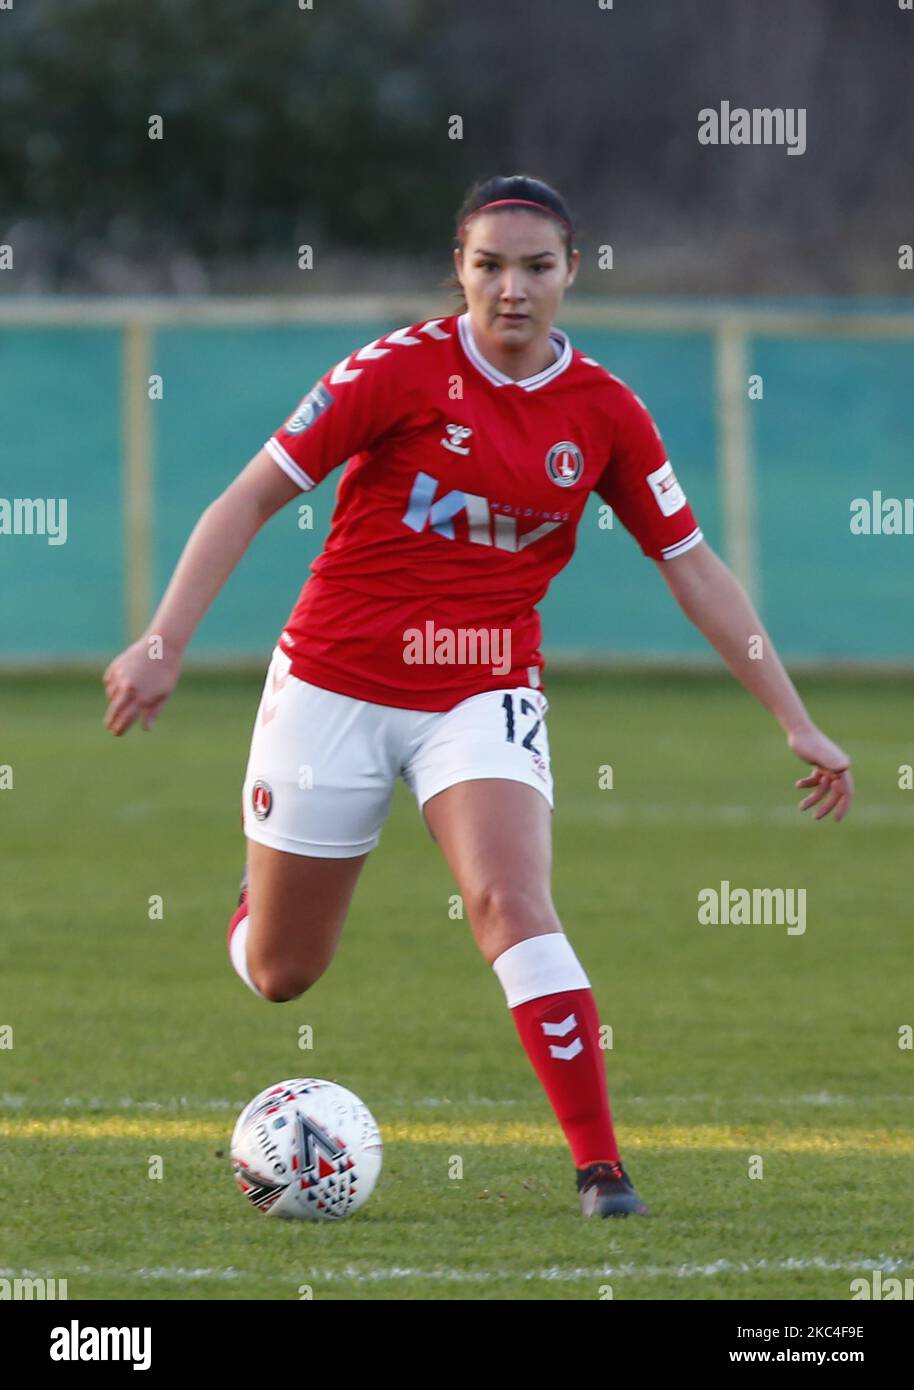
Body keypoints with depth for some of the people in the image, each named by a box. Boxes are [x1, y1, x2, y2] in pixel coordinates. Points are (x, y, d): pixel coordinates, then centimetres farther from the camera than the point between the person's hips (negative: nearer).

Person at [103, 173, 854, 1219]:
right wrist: (164, 643, -18)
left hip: (485, 695, 1)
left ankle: (599, 1165, -25)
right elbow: (250, 499, -9)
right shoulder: (402, 369, -11)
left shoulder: (604, 412, -2)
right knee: (279, 975, 8)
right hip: (336, 684, -1)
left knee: (512, 900, -26)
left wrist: (794, 722, 2)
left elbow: (695, 569, 5)